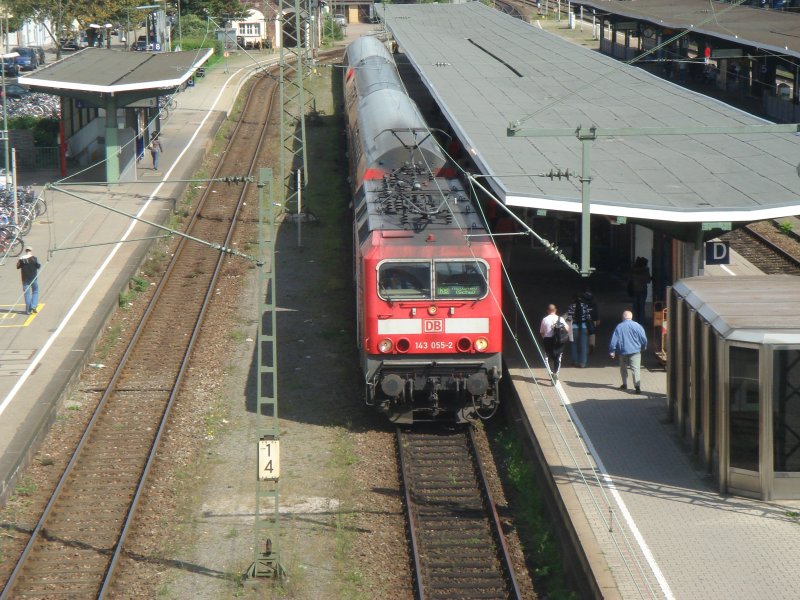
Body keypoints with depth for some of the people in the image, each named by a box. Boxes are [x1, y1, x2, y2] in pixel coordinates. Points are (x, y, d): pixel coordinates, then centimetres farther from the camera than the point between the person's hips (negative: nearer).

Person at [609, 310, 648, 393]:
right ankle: (637, 386, -22)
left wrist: (612, 351, 6)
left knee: (623, 368, 22)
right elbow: (644, 339, 0)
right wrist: (643, 348, 18)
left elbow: (614, 340, -1)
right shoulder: (637, 326, -2)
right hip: (635, 351, -1)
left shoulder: (619, 327, 0)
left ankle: (624, 384, 26)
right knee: (636, 368, -8)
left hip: (623, 352, 1)